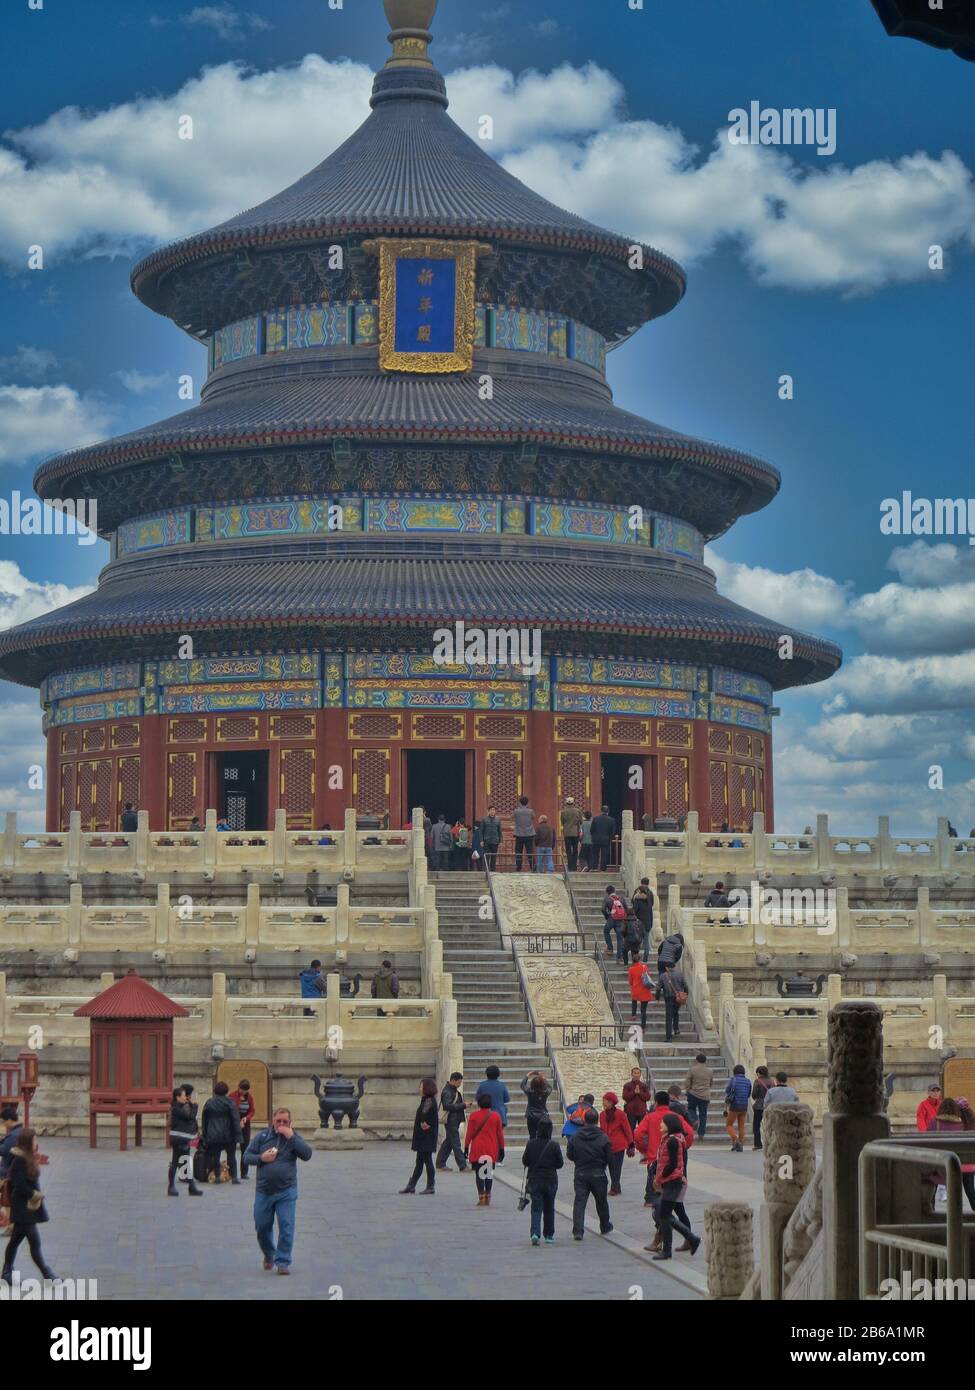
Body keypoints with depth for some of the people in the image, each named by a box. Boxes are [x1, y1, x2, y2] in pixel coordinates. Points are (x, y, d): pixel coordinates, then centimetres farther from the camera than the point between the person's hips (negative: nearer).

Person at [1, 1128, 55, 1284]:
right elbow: (19, 1186, -22)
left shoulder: (28, 1159, 10)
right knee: (35, 1242, -4)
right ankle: (48, 1275, 1)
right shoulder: (20, 1160, -19)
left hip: (28, 1207, 10)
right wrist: (35, 1194, -12)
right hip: (23, 1208, -10)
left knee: (15, 1240, 16)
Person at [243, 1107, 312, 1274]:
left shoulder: (294, 1137, 2)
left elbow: (307, 1154, -12)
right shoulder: (262, 1137, 4)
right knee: (262, 1227, 11)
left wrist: (291, 1137, -18)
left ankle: (283, 1262, -1)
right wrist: (261, 1158, -13)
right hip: (264, 1190, 2)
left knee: (286, 1227, -8)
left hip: (286, 1192, -2)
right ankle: (269, 1256, 35)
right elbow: (247, 1156, 6)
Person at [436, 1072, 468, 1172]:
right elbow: (447, 1106, -26)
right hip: (451, 1120, -10)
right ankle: (462, 1166, -7)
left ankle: (440, 1165, 19)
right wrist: (463, 1105, -22)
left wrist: (462, 1104, 10)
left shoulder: (453, 1090, 16)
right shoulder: (447, 1092, -16)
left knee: (448, 1142, 14)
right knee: (456, 1143, -7)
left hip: (454, 1120, 10)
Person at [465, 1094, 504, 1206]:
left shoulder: (474, 1116, -4)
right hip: (491, 1149, 1)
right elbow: (500, 1134, 3)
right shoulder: (495, 1116, 0)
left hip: (477, 1149, -1)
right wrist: (501, 1149, 11)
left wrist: (466, 1148, 7)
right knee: (489, 1173, 10)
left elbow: (469, 1133, -1)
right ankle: (487, 1197, 9)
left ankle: (481, 1197, -6)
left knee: (479, 1172, 2)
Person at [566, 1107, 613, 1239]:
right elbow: (609, 1158, -6)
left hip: (580, 1174, 1)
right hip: (598, 1174, -1)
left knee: (579, 1202, 0)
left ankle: (578, 1231, -13)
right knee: (601, 1202, 18)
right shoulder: (603, 1138, -9)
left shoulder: (575, 1138, -4)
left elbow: (570, 1155, 2)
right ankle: (605, 1227, 34)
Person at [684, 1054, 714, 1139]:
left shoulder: (692, 1070, -10)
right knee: (703, 1114, 9)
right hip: (705, 1096, 2)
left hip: (694, 1094, -2)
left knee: (691, 1109, 21)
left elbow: (687, 1082, -7)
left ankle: (694, 1120, -9)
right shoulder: (710, 1071, 1)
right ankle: (701, 1134, 10)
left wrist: (688, 1090, 12)